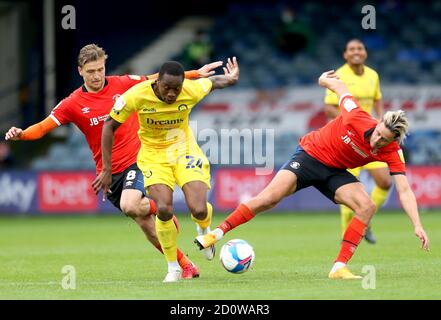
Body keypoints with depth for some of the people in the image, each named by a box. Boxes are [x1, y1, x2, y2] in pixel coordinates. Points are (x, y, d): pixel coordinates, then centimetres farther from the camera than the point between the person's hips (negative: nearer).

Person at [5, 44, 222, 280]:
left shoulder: (123, 84, -3)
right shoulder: (73, 104, -3)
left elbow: (159, 80, 9)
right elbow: (43, 127, -7)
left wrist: (197, 73, 10)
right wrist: (20, 134, -27)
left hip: (136, 160, -2)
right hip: (108, 171, 2)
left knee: (129, 206, -31)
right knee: (145, 223, 4)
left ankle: (159, 209, 1)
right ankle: (185, 265, 17)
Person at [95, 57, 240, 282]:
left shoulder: (192, 90, -20)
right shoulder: (137, 95, -24)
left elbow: (213, 82, 7)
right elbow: (110, 126, -12)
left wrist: (230, 79, -9)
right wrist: (106, 170, -12)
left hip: (184, 150, 1)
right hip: (153, 155, -1)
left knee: (199, 210, -17)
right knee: (164, 210, -22)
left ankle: (204, 230, 25)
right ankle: (173, 268, 0)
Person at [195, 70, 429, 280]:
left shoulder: (391, 152, -19)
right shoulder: (357, 118, -26)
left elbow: (404, 191, -23)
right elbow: (339, 86, -8)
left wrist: (417, 225, -32)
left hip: (335, 172, 3)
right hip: (311, 154, -3)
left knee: (367, 207, -20)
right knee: (269, 198, -20)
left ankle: (340, 267, -17)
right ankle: (217, 233, -8)